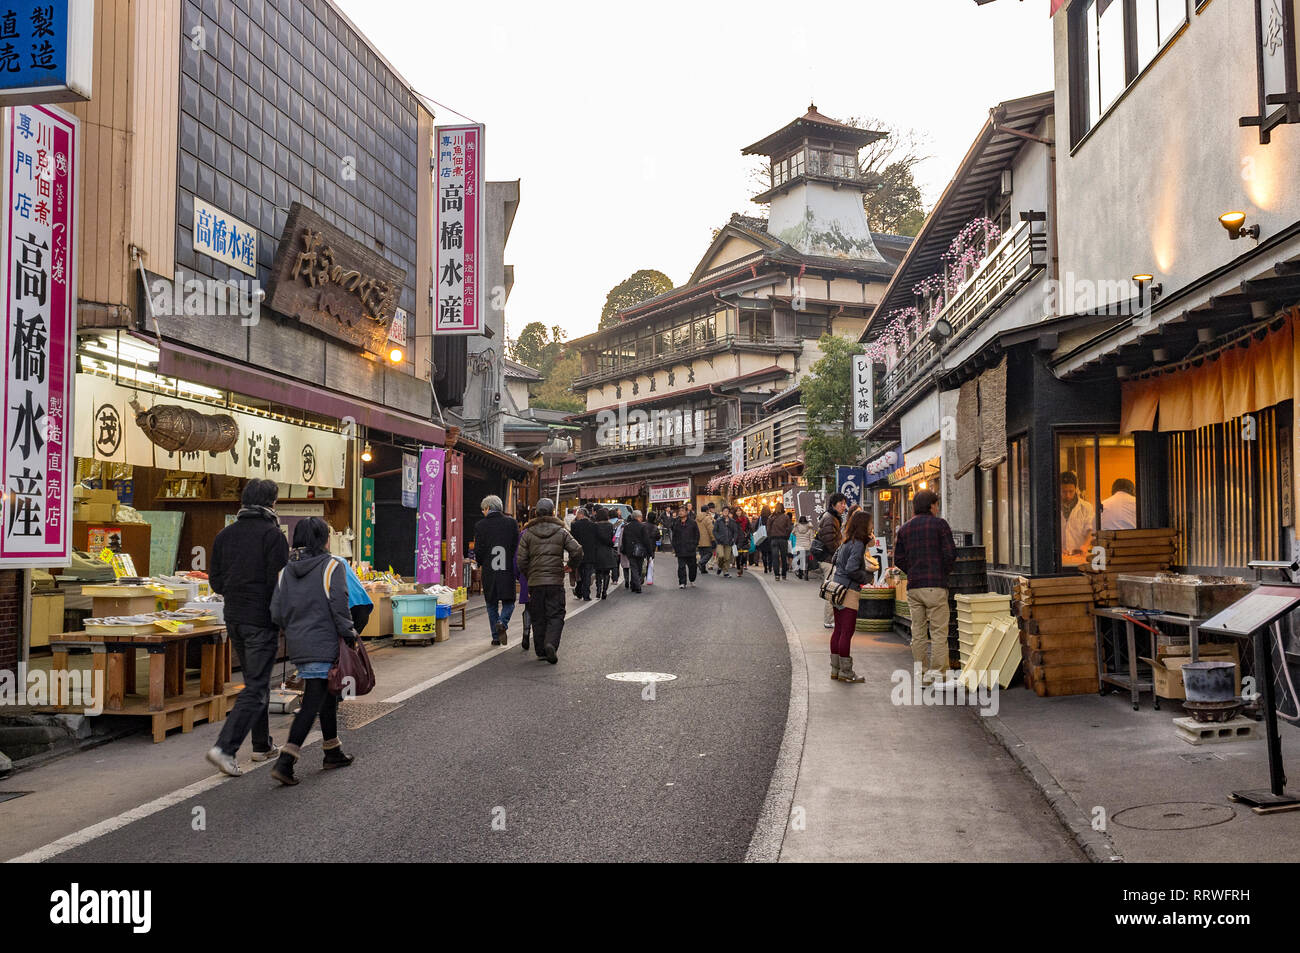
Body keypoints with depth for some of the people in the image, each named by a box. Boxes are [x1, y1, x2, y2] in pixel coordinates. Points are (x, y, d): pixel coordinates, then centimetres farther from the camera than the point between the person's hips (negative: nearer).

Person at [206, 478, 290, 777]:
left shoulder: (225, 535, 8)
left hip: (234, 618, 7)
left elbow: (216, 582, 9)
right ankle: (225, 747, -13)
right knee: (256, 687, -3)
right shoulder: (272, 534, -11)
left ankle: (263, 745, 26)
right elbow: (279, 583, -16)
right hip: (262, 620, -7)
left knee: (256, 681, 19)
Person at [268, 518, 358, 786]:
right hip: (323, 646, -7)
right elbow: (339, 607, -14)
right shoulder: (331, 567, -10)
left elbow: (276, 613, 5)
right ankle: (285, 762, -11)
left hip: (297, 647, 7)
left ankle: (333, 752, 31)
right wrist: (350, 636, -4)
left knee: (327, 696, 20)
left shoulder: (286, 571, 7)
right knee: (312, 703, -4)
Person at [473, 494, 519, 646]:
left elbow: (478, 550, -2)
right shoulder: (512, 523, 1)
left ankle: (496, 637, 12)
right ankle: (502, 623, -18)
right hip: (508, 571, 0)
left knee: (492, 605, 12)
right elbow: (517, 547, 2)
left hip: (488, 572, 0)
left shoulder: (480, 525, -3)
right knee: (508, 602, 10)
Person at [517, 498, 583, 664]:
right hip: (556, 581, -1)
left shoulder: (527, 533, 3)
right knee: (555, 615, 1)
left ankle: (541, 650, 15)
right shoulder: (561, 532, 1)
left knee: (538, 618, 11)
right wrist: (570, 565, 16)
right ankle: (551, 644, -20)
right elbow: (577, 552, -4)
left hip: (534, 582, 2)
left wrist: (528, 577, 14)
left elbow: (522, 561, 1)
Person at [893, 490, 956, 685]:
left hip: (913, 586, 5)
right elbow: (950, 554, -8)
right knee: (939, 631, -2)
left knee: (918, 632, 9)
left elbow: (899, 559, 11)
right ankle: (938, 673, -6)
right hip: (936, 585, -5)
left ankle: (922, 673, 12)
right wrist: (946, 571, 9)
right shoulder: (939, 524, -2)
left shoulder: (904, 528, 13)